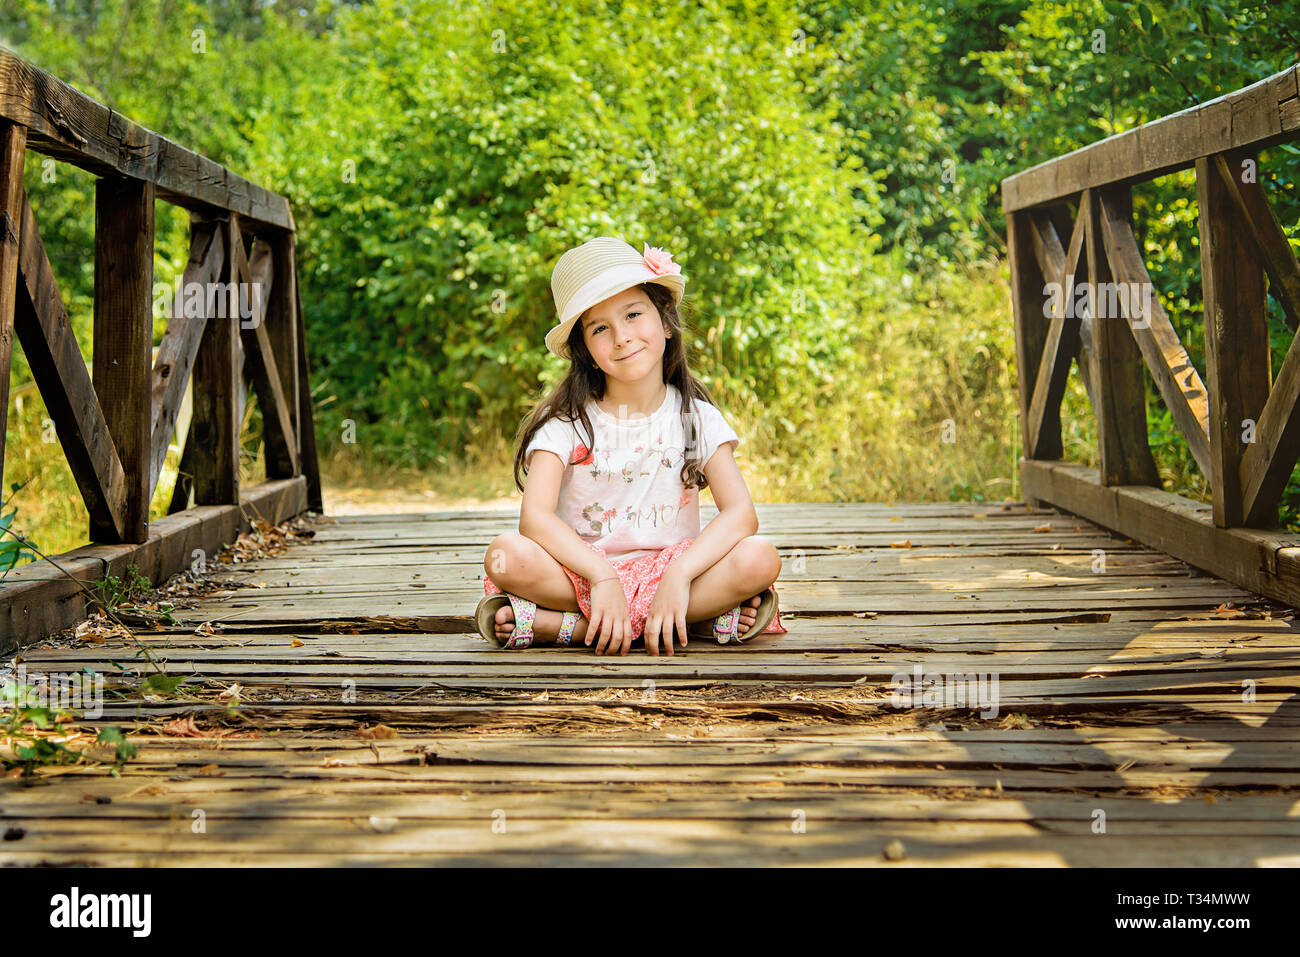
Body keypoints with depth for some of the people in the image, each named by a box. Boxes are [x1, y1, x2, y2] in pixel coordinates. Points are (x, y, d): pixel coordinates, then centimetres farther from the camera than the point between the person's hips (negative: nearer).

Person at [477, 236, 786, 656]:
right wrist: (603, 577, -31)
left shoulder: (697, 419, 1)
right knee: (506, 555, -31)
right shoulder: (566, 420, -2)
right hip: (582, 570, -1)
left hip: (667, 569, 1)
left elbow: (741, 514, -13)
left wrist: (679, 575, -29)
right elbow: (535, 516, -17)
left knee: (760, 558, -27)